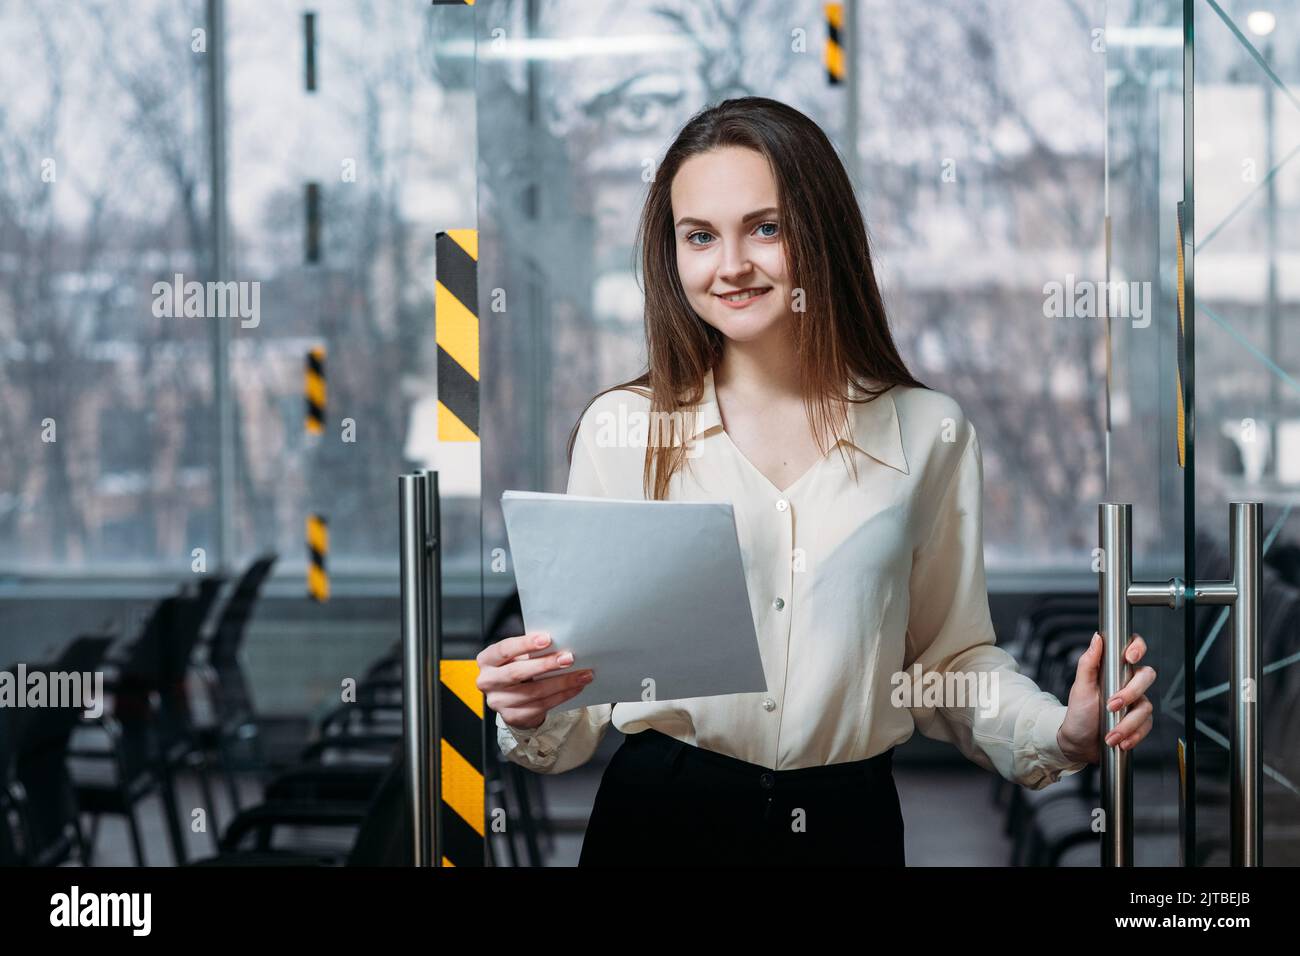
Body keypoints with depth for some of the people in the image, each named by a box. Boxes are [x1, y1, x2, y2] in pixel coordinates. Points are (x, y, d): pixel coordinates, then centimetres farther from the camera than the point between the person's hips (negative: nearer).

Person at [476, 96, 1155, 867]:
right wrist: (533, 714, -21)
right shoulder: (619, 428, -3)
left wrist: (1063, 733, -10)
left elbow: (952, 657, 6)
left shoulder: (931, 433, 0)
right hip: (659, 819, -1)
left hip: (849, 824, 1)